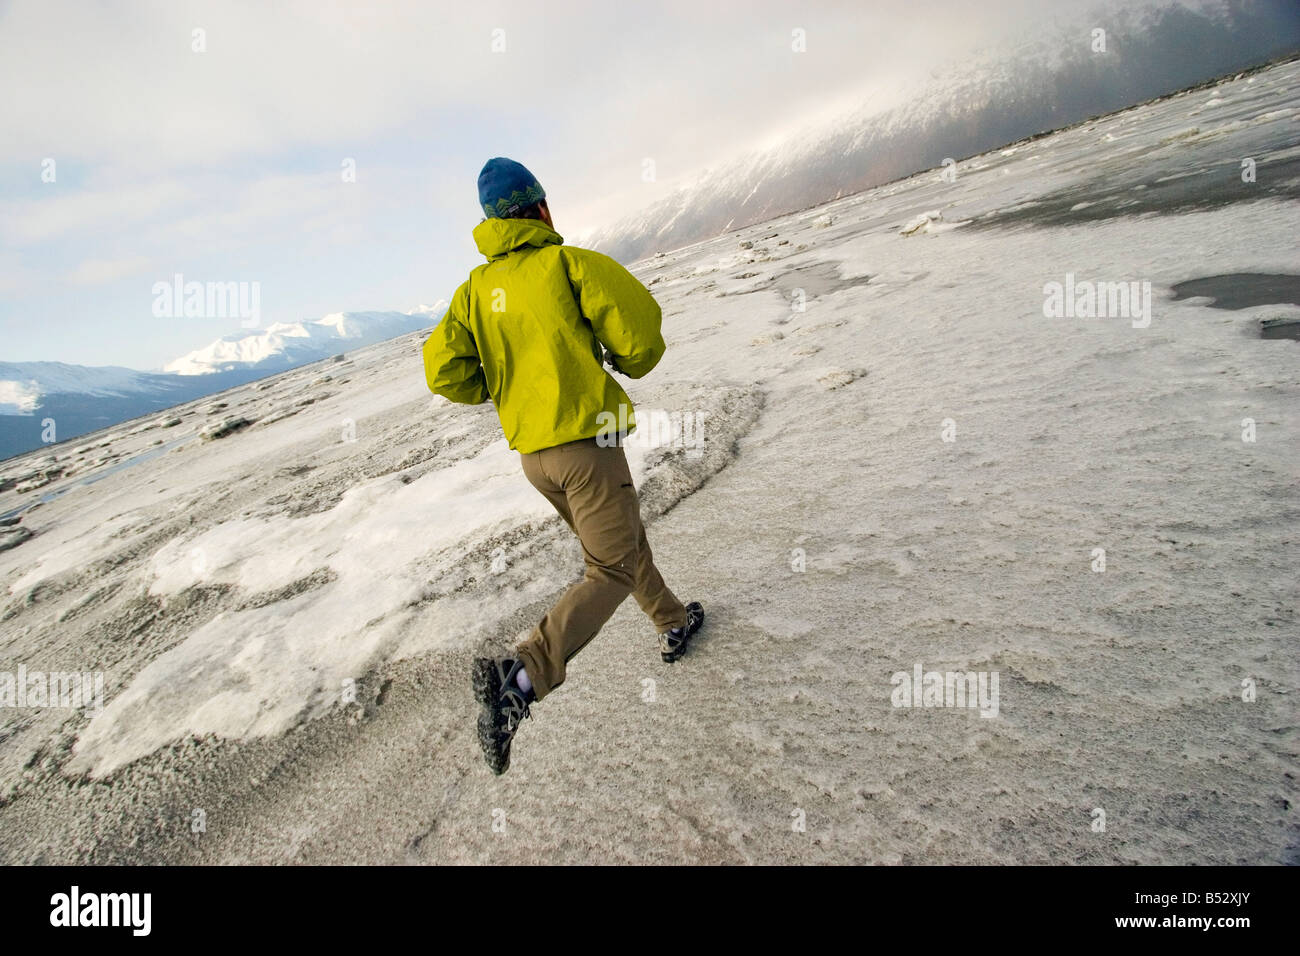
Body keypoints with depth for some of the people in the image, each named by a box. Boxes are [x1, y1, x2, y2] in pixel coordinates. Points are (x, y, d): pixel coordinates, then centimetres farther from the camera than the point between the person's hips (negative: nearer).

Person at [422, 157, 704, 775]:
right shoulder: (568, 261, -6)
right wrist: (625, 365, 12)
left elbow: (443, 372, 3)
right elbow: (641, 336, -10)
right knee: (613, 570, -2)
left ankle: (674, 626, 39)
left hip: (530, 451, 7)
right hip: (585, 440, -7)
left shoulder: (475, 288, 9)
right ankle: (521, 679, -18)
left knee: (619, 541, 23)